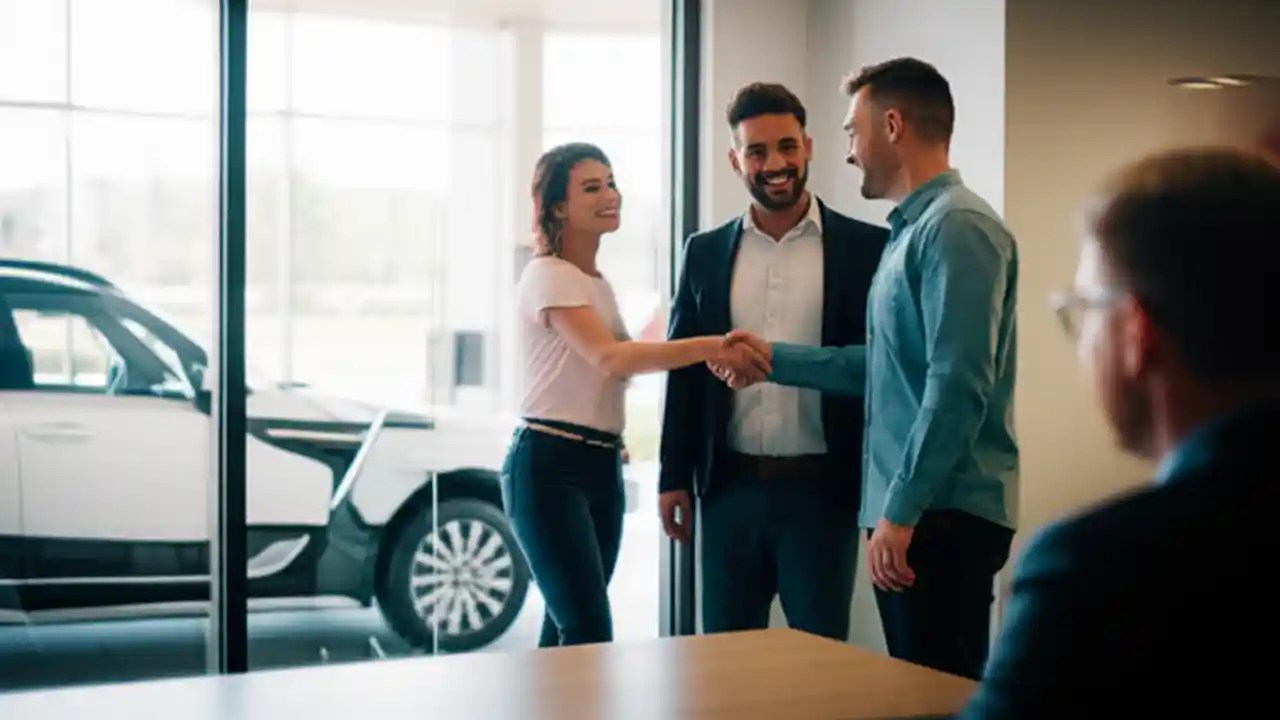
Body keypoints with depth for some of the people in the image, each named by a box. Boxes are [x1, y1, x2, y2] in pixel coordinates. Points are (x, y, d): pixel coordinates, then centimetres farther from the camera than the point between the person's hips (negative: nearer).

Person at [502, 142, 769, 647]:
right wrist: (712, 346, -36)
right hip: (548, 466, -9)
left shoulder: (597, 282, 18)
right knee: (591, 634, -15)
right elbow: (608, 359, -27)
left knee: (567, 630, 9)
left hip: (601, 465, 9)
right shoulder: (548, 276, -11)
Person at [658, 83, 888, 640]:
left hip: (821, 489, -2)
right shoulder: (705, 253, 7)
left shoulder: (865, 248, -2)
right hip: (730, 489, 3)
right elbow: (684, 369, 10)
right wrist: (674, 477, 6)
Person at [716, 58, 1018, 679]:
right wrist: (775, 359, 23)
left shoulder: (957, 227, -13)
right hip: (908, 510, 10)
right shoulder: (912, 229, 17)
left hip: (942, 513, -10)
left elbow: (959, 385, -21)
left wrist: (900, 512, -20)